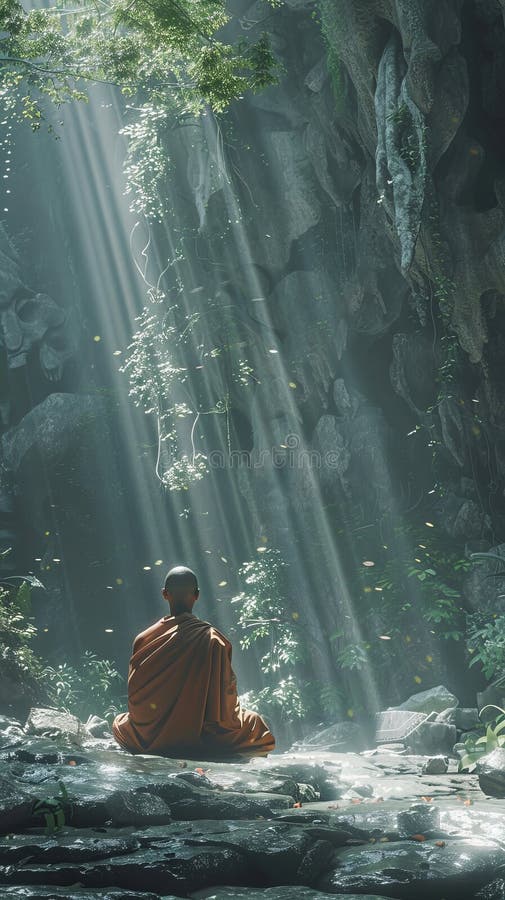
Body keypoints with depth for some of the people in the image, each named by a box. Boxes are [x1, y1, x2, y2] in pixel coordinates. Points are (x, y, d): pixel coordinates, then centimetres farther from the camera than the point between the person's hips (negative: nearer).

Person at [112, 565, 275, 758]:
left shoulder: (144, 640, -8)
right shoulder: (214, 640, -14)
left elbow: (135, 702, -1)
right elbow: (226, 693, -10)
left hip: (149, 741, 2)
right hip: (204, 740, -1)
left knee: (119, 722, 34)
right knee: (255, 722, 24)